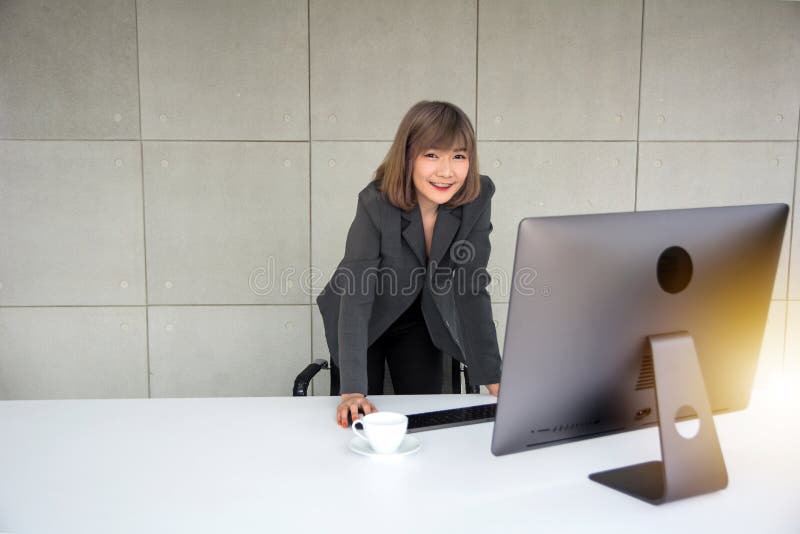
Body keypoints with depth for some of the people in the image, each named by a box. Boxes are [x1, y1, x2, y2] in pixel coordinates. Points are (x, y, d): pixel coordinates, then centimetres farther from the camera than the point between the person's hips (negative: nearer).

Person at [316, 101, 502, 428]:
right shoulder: (376, 204, -32)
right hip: (365, 324, -2)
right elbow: (355, 295, -34)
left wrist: (493, 379, -23)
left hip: (421, 321, 3)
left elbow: (473, 289, -19)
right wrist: (353, 390, -43)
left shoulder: (478, 197, -22)